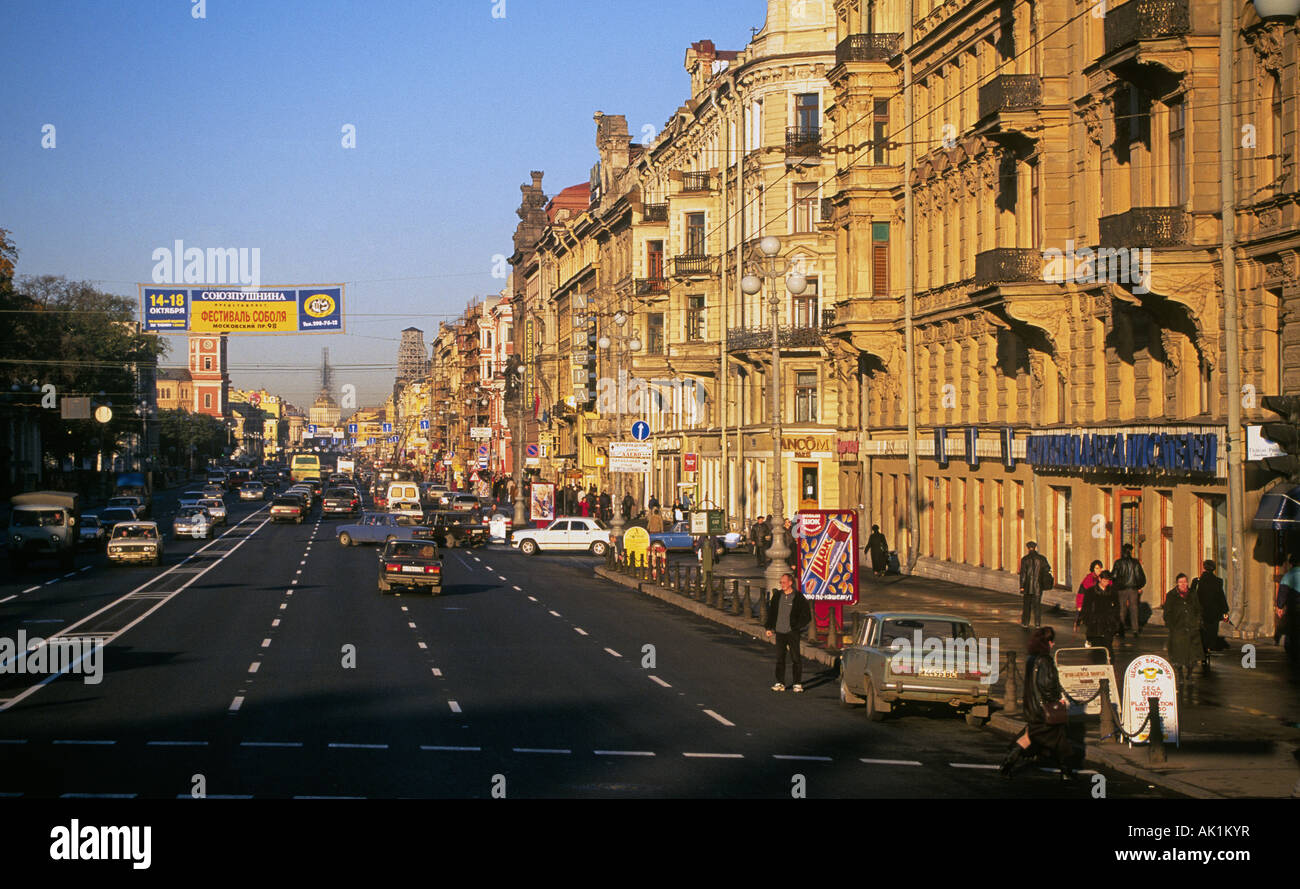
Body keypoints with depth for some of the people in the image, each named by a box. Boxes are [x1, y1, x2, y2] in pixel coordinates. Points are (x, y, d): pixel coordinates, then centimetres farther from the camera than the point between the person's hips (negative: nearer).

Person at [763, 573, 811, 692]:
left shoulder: (798, 597, -4)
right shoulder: (777, 596, 9)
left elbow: (806, 616, -1)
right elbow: (771, 612, 17)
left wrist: (797, 627, -10)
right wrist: (769, 628, 10)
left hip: (792, 633, -4)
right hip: (779, 632, 4)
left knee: (795, 658, -1)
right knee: (779, 658, 5)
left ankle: (798, 684, 5)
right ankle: (780, 683, 11)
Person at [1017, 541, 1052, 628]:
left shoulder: (1025, 559, -7)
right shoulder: (1042, 558, -2)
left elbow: (1023, 573, -9)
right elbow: (1047, 570, 2)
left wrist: (1022, 586, -7)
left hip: (1028, 585, -1)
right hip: (1038, 585, 1)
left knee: (1027, 604, 12)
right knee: (1037, 604, 6)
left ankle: (1025, 622, 15)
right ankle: (1037, 623, 1)